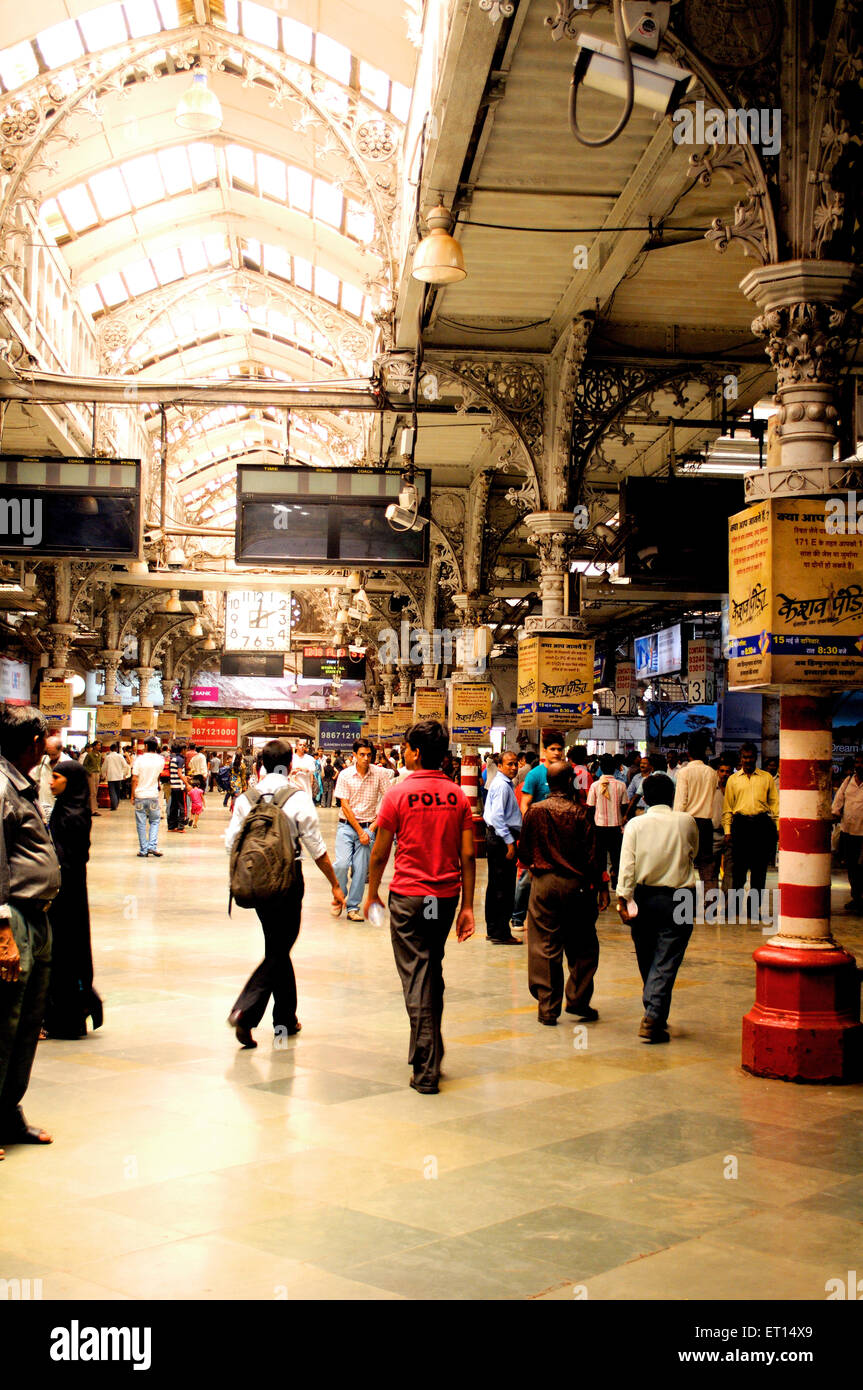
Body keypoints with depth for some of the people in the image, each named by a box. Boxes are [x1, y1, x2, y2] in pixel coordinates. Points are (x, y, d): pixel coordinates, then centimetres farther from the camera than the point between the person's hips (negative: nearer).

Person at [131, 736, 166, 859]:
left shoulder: (139, 759, -8)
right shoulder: (160, 760, -2)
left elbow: (134, 779, -8)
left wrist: (132, 795, 1)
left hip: (140, 795, -1)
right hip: (153, 795, 1)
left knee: (141, 824, 5)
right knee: (154, 822, 14)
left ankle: (143, 850, 7)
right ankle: (152, 846, -1)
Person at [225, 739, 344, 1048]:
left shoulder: (246, 798, 1)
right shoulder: (298, 798, -10)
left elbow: (231, 842, 3)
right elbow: (316, 848, -8)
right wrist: (335, 884, 2)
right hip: (288, 878, -5)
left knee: (279, 946, 19)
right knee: (277, 952, 2)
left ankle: (286, 1019, 27)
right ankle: (245, 1011, -14)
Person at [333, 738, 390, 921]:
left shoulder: (380, 774, -3)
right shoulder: (345, 775, -4)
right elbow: (345, 806, -5)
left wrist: (375, 824, -4)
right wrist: (360, 832, -9)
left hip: (368, 826, 1)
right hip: (347, 825, -1)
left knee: (360, 869, -1)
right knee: (342, 864, -14)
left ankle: (353, 907, 9)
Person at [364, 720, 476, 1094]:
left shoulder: (398, 794, -8)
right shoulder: (458, 796, 2)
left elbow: (379, 854, -4)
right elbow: (467, 856, 0)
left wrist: (371, 894, 11)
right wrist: (467, 907, 5)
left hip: (408, 896, -4)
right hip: (446, 896, 4)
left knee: (416, 977, 0)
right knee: (433, 972, 20)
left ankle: (426, 1070, -2)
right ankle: (427, 1052, 29)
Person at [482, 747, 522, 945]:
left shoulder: (504, 784, 16)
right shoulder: (502, 786, -15)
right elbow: (498, 816, -22)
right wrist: (510, 842, -22)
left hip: (494, 836, 11)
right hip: (502, 838, -11)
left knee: (495, 885, 15)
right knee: (504, 887, -6)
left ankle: (493, 930, 22)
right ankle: (500, 933, -2)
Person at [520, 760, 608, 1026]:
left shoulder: (534, 811, -3)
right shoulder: (580, 813, -9)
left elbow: (523, 851, 4)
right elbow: (592, 854, -8)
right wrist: (601, 887, 1)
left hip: (543, 883, 2)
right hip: (576, 884, -2)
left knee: (545, 947, 6)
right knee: (583, 946, 13)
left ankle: (548, 1008, 7)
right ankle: (578, 999, 12)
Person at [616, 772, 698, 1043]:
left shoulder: (635, 824, -4)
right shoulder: (686, 821, -4)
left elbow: (627, 865, -10)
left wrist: (624, 898, -9)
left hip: (643, 898, 2)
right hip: (677, 899, -2)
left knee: (647, 960, 16)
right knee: (666, 962, -2)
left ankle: (653, 1014, 27)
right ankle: (653, 1017, -13)